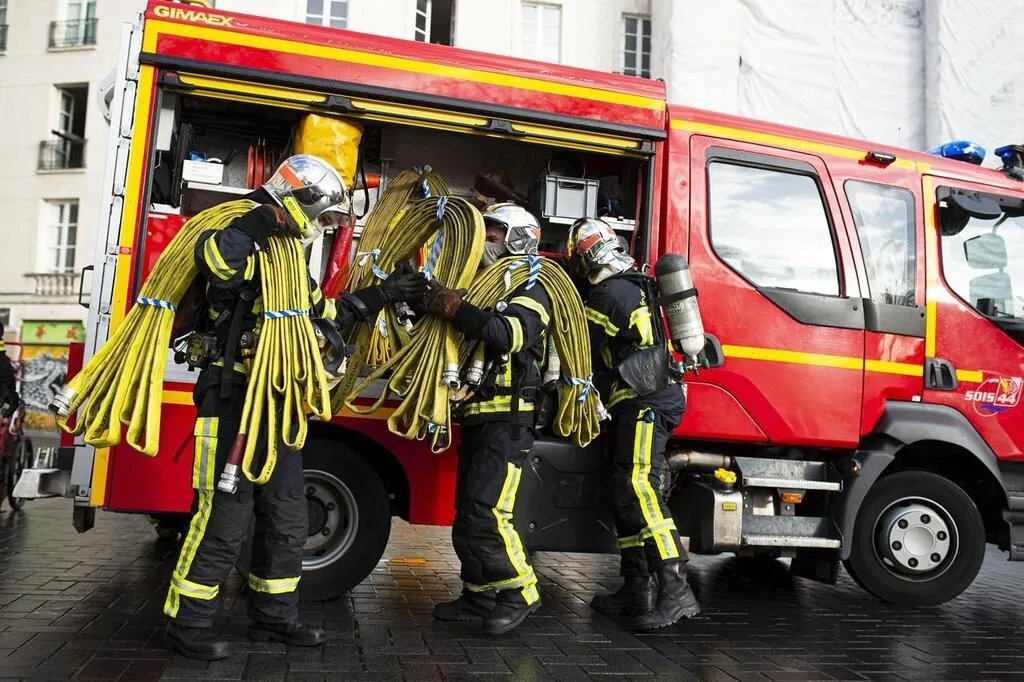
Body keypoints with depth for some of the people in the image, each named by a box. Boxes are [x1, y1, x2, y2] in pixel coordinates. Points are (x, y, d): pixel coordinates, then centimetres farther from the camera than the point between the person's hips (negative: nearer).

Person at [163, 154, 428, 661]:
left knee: (284, 518, 13)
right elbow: (214, 258, -36)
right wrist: (267, 217, -28)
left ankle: (273, 617, 27)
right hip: (234, 401, -9)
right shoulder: (247, 249, -10)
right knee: (225, 518, -5)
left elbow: (330, 313, 31)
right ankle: (186, 625, 10)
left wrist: (383, 295, 28)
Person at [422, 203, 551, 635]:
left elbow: (509, 334, -26)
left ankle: (520, 593, -2)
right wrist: (435, 304, 8)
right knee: (468, 513, 11)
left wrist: (457, 309, -26)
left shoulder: (530, 291, -5)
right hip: (478, 418, 9)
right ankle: (479, 596, 20)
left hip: (508, 421, -9)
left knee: (485, 513, -16)